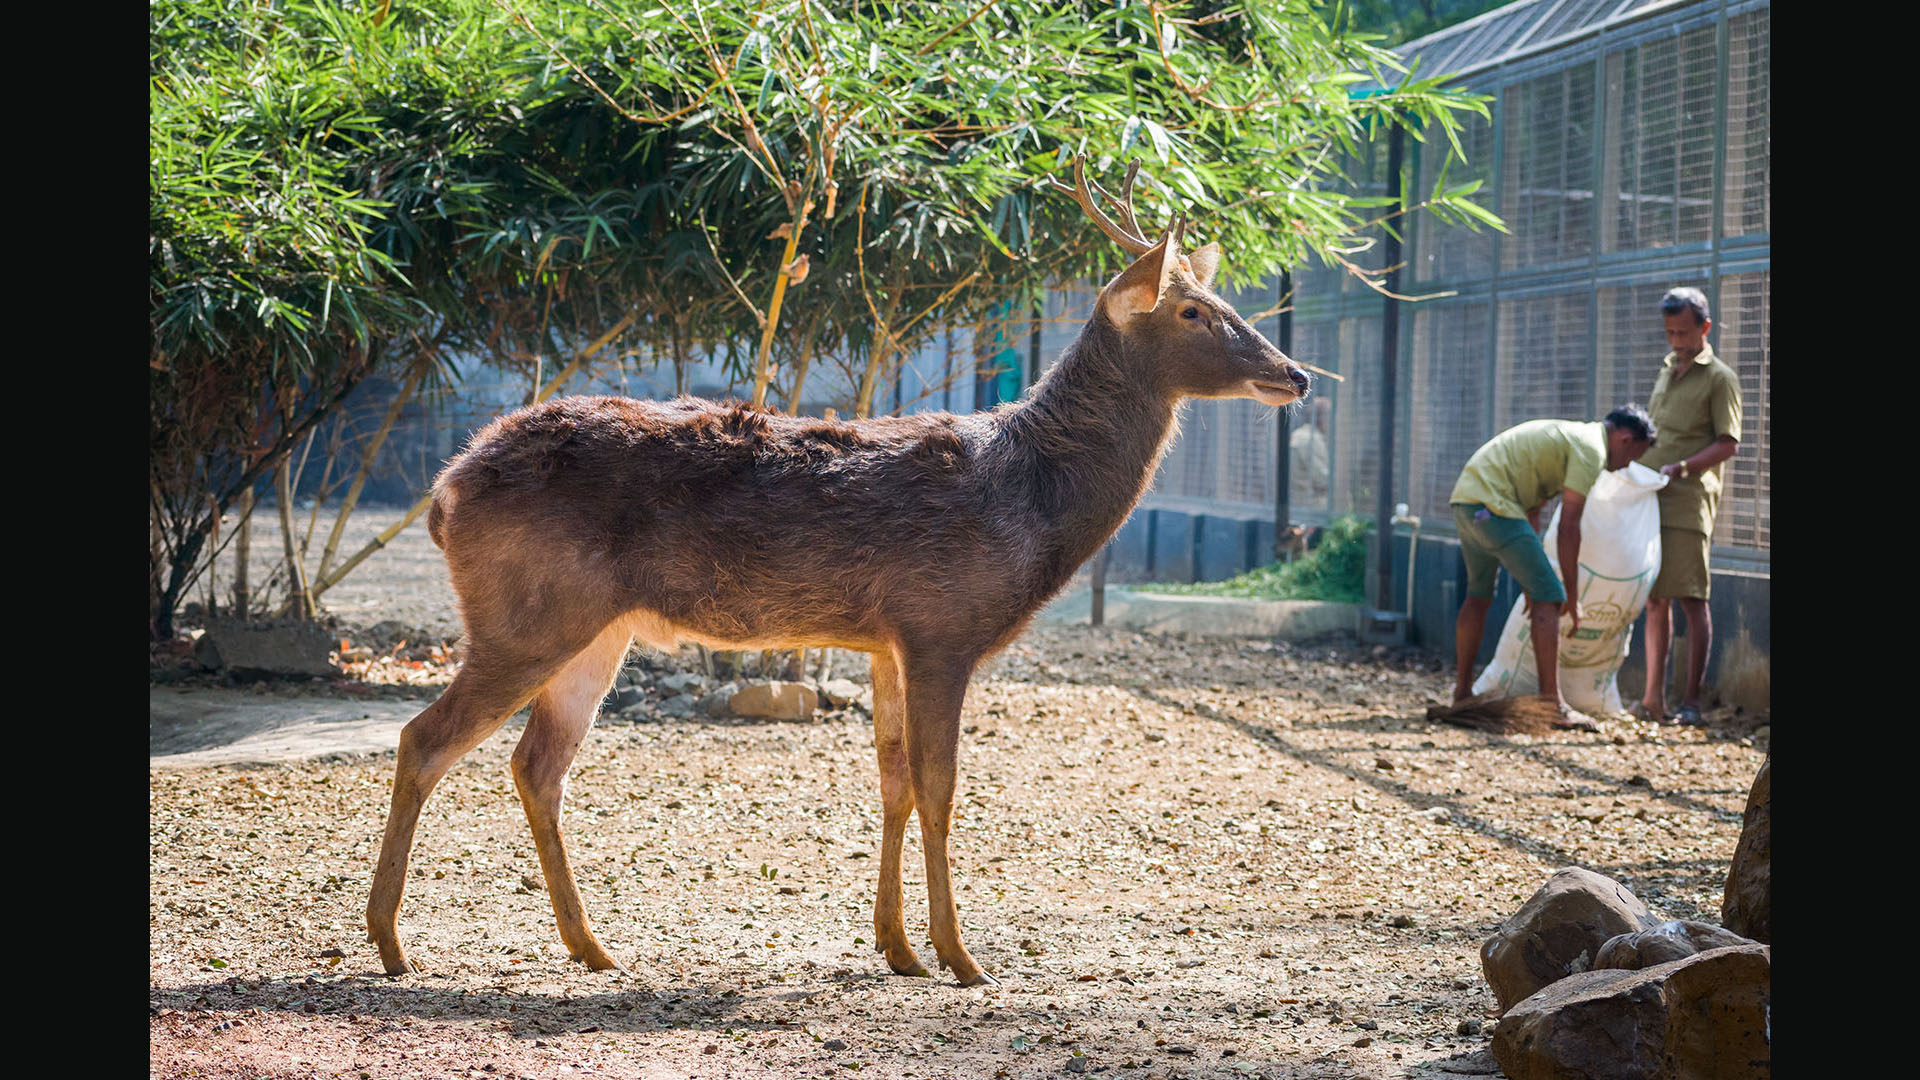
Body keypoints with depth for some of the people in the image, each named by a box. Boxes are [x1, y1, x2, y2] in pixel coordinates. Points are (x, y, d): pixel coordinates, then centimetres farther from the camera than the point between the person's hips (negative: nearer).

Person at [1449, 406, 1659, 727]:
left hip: (1464, 497, 10)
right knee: (1549, 597, -7)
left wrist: (1533, 580, 28)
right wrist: (1573, 597, -4)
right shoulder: (1591, 449, -5)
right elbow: (1568, 528, -10)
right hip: (1492, 503, -10)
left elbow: (1531, 511, 26)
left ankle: (1463, 693, 32)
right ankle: (1552, 703, -9)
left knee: (1479, 595, 24)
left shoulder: (1570, 436, 25)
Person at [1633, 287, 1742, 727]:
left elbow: (1728, 444, -8)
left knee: (1690, 599, -10)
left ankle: (1691, 702, -10)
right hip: (1651, 499, 7)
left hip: (1689, 499, -7)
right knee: (1655, 600, 6)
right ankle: (1653, 699, 7)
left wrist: (1681, 468, -19)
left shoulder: (1719, 378, -2)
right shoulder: (1666, 370, 21)